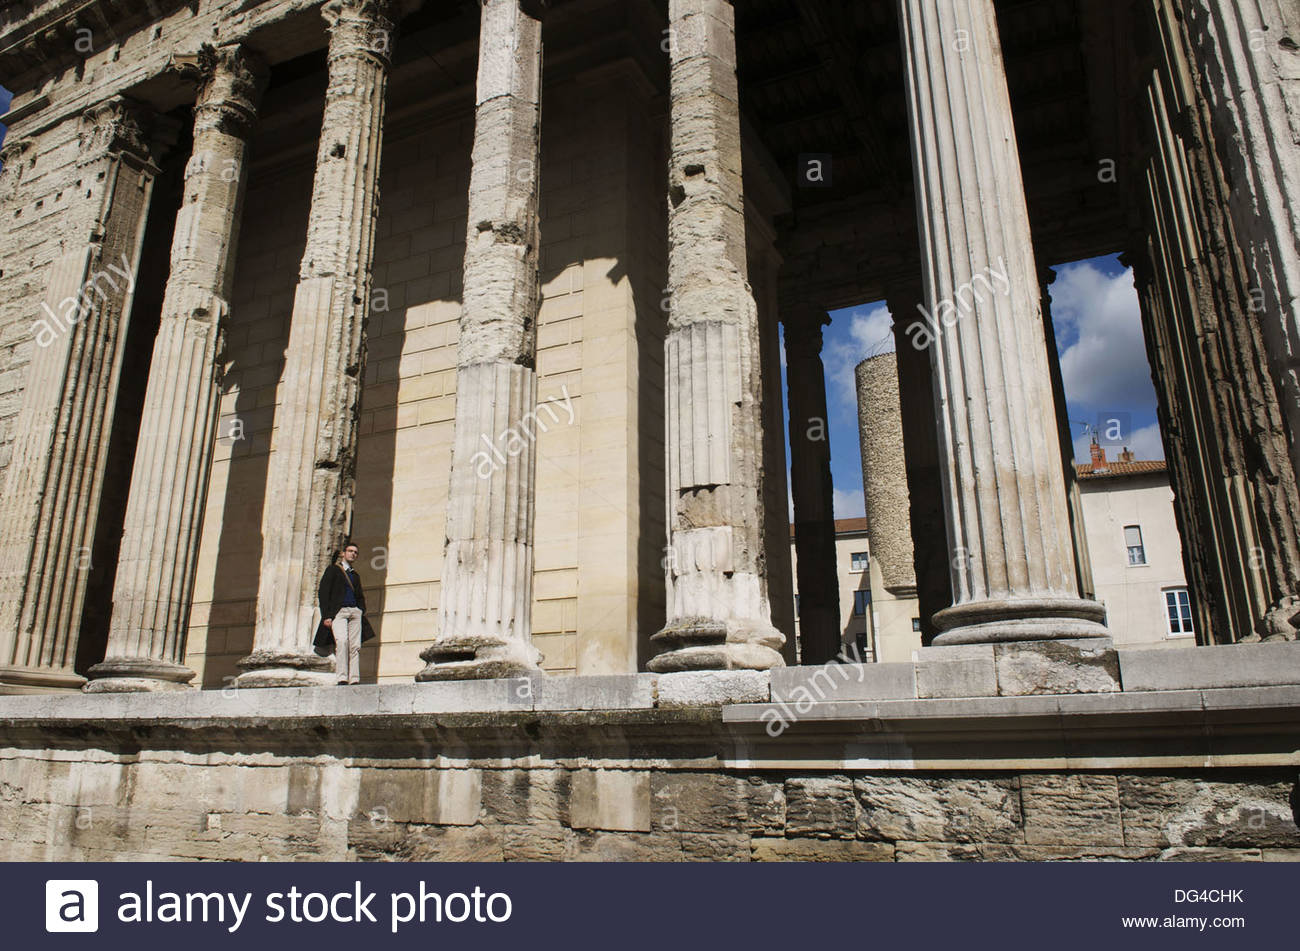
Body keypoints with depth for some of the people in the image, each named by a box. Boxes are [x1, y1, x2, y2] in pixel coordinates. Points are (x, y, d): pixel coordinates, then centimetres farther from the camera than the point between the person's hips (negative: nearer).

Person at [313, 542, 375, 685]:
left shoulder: (355, 575, 27)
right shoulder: (333, 570, 11)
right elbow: (323, 592, 2)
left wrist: (362, 612, 9)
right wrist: (326, 616, -10)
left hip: (355, 611, 5)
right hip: (338, 611, -5)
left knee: (355, 646, -8)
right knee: (342, 641, -25)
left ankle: (355, 679, -13)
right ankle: (342, 678, -28)